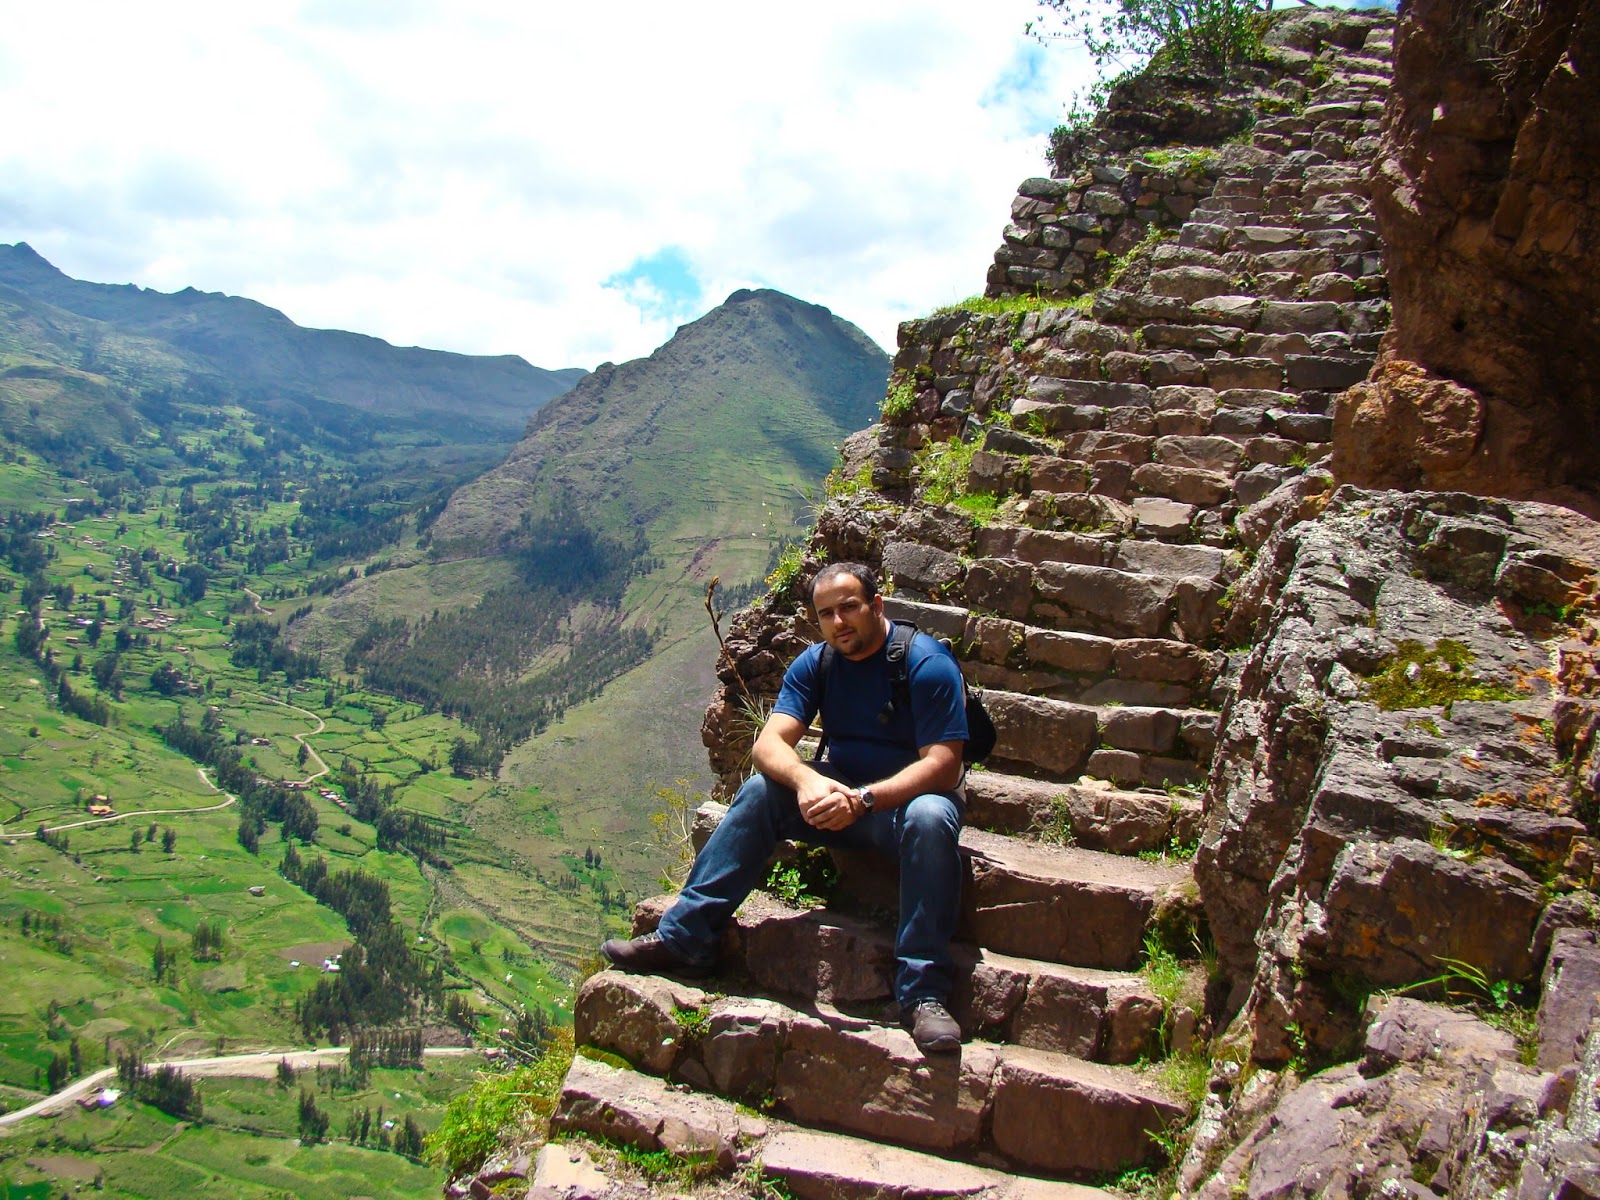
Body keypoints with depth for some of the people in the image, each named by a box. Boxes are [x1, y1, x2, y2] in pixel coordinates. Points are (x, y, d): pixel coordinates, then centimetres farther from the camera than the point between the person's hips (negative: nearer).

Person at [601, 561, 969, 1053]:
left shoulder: (926, 662, -16)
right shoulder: (815, 663, 0)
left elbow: (943, 765, -23)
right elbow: (769, 743, -12)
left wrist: (862, 800, -35)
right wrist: (806, 780, -36)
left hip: (911, 795, -4)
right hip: (840, 792, 5)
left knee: (929, 818, -38)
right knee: (760, 790, -18)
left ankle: (924, 994, -35)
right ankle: (683, 939, -17)